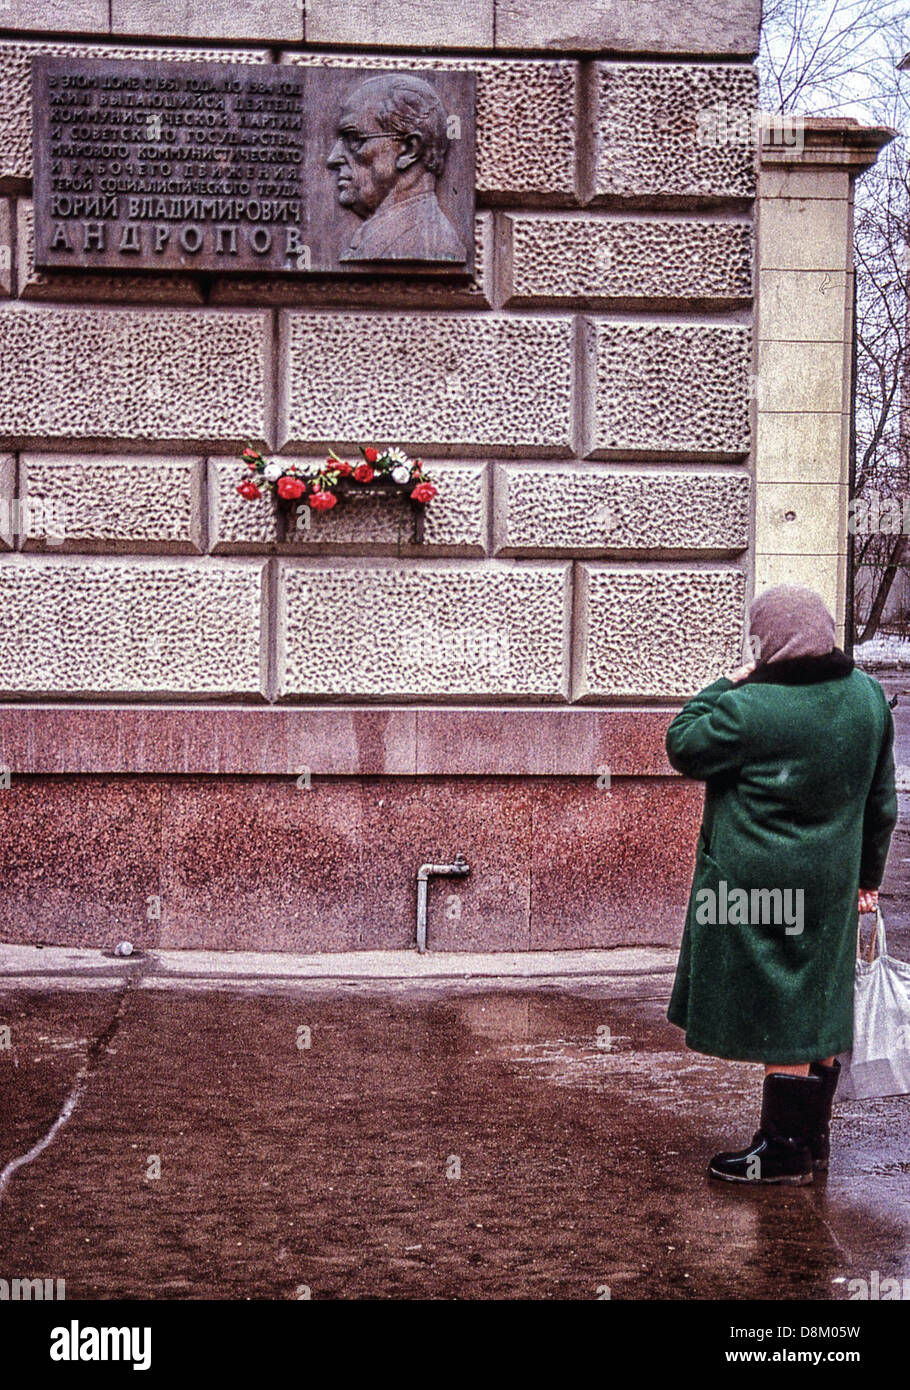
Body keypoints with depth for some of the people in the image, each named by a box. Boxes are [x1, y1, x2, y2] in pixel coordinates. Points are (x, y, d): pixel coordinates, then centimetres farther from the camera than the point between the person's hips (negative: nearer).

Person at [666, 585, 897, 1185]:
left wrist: (726, 685, 2)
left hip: (757, 886, -7)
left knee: (775, 1014, 2)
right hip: (832, 883, 7)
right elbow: (881, 801, 10)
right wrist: (868, 875, 20)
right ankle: (812, 1140, 28)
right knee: (819, 1011, 15)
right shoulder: (869, 697, 2)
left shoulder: (747, 707, -20)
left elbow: (683, 746, -5)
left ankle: (783, 1151, 12)